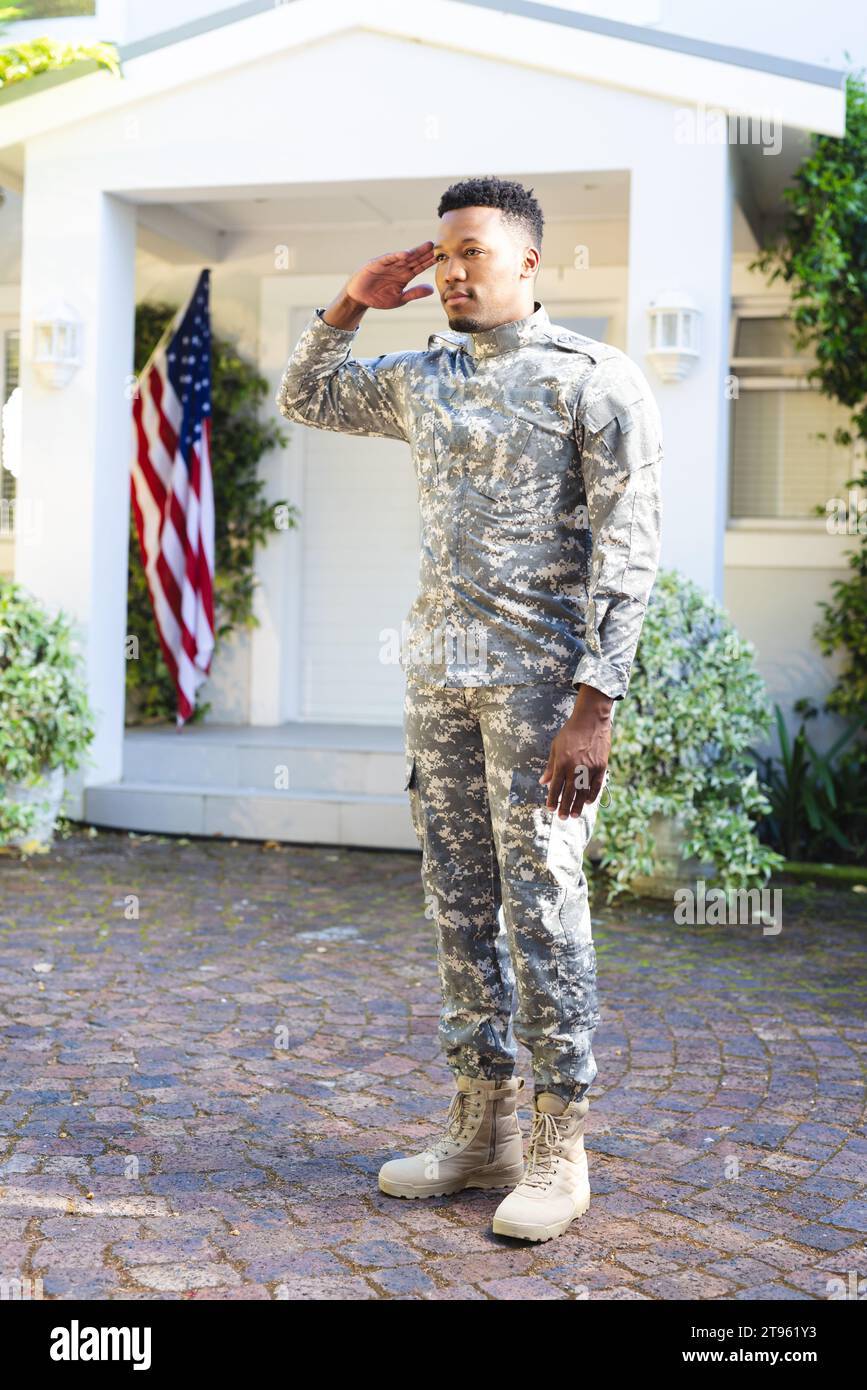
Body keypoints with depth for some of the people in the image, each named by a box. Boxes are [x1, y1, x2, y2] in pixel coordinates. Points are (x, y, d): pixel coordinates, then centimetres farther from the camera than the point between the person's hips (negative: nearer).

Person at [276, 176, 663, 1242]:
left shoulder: (595, 380, -6)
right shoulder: (423, 380, 14)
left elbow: (629, 551, -11)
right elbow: (306, 398, 30)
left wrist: (594, 705, -18)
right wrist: (351, 305, 12)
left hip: (541, 678, -7)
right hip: (440, 674, 7)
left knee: (542, 905, -4)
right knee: (458, 904, 9)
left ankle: (558, 1153, 8)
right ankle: (481, 1133, 21)